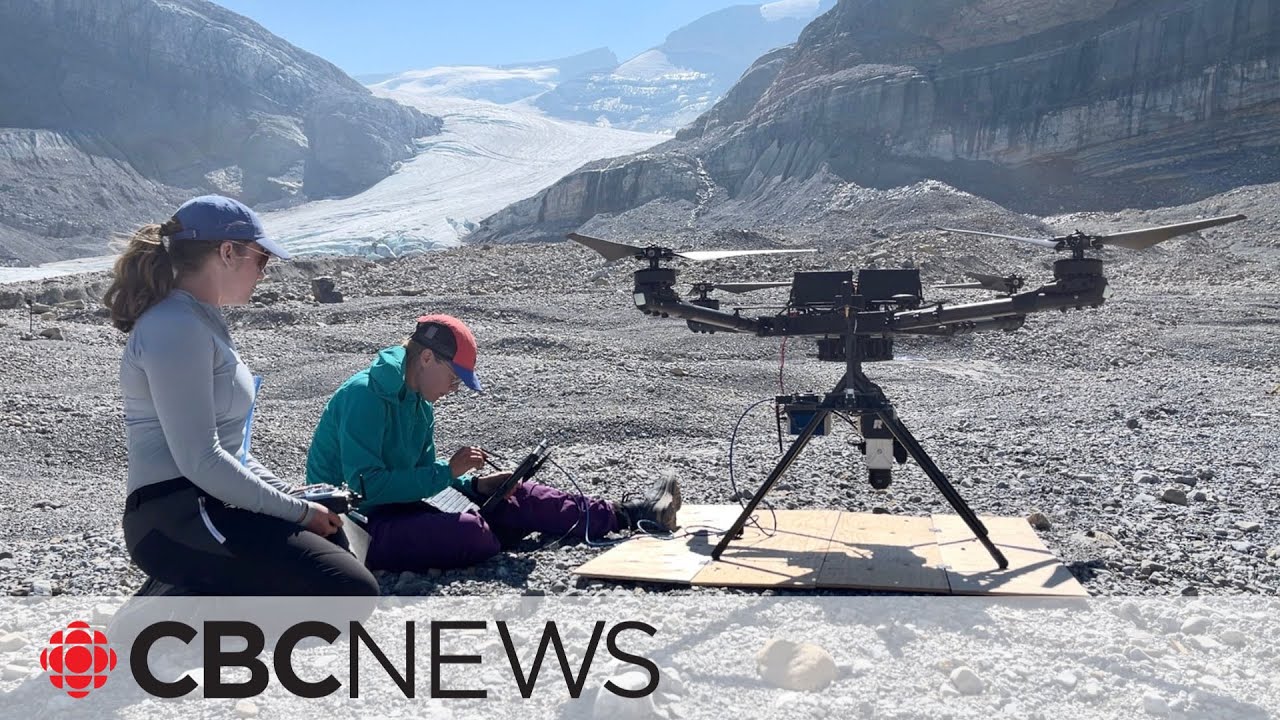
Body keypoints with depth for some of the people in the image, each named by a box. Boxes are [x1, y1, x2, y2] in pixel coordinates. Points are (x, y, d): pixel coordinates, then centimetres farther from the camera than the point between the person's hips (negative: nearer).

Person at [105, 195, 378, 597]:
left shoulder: (201, 320, 17)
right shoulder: (176, 327, -15)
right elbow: (200, 461, -22)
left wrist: (291, 498, 9)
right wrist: (298, 511, -14)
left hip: (206, 507, 10)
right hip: (179, 521, -10)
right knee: (352, 592, -17)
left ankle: (190, 594, 10)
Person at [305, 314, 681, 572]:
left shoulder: (419, 404, 7)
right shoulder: (364, 395, -21)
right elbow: (365, 486, -27)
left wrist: (475, 484, -5)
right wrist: (447, 472, -25)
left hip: (399, 509, 9)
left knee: (518, 497, 1)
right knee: (471, 533, -34)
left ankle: (624, 515, 10)